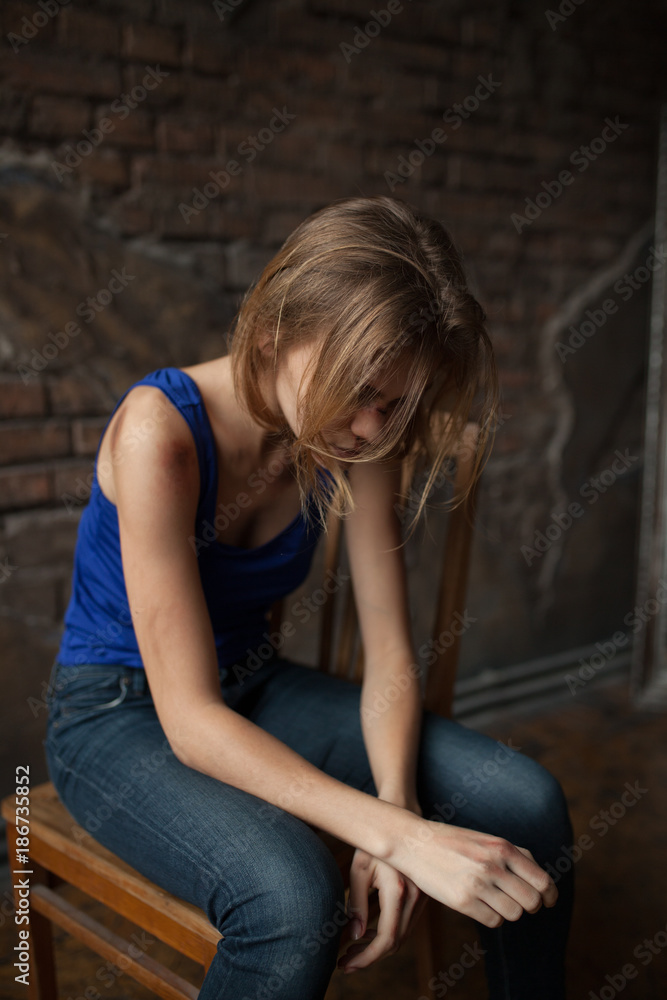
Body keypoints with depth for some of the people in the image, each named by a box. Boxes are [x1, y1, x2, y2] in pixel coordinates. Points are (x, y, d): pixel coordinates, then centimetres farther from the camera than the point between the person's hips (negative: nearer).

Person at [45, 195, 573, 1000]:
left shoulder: (357, 442, -10)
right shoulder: (160, 429, -28)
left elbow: (389, 656, -8)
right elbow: (190, 721, -31)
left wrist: (395, 807, -26)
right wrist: (400, 836, -38)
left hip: (257, 688, 6)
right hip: (119, 715, -5)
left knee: (527, 802, -11)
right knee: (291, 894, -35)